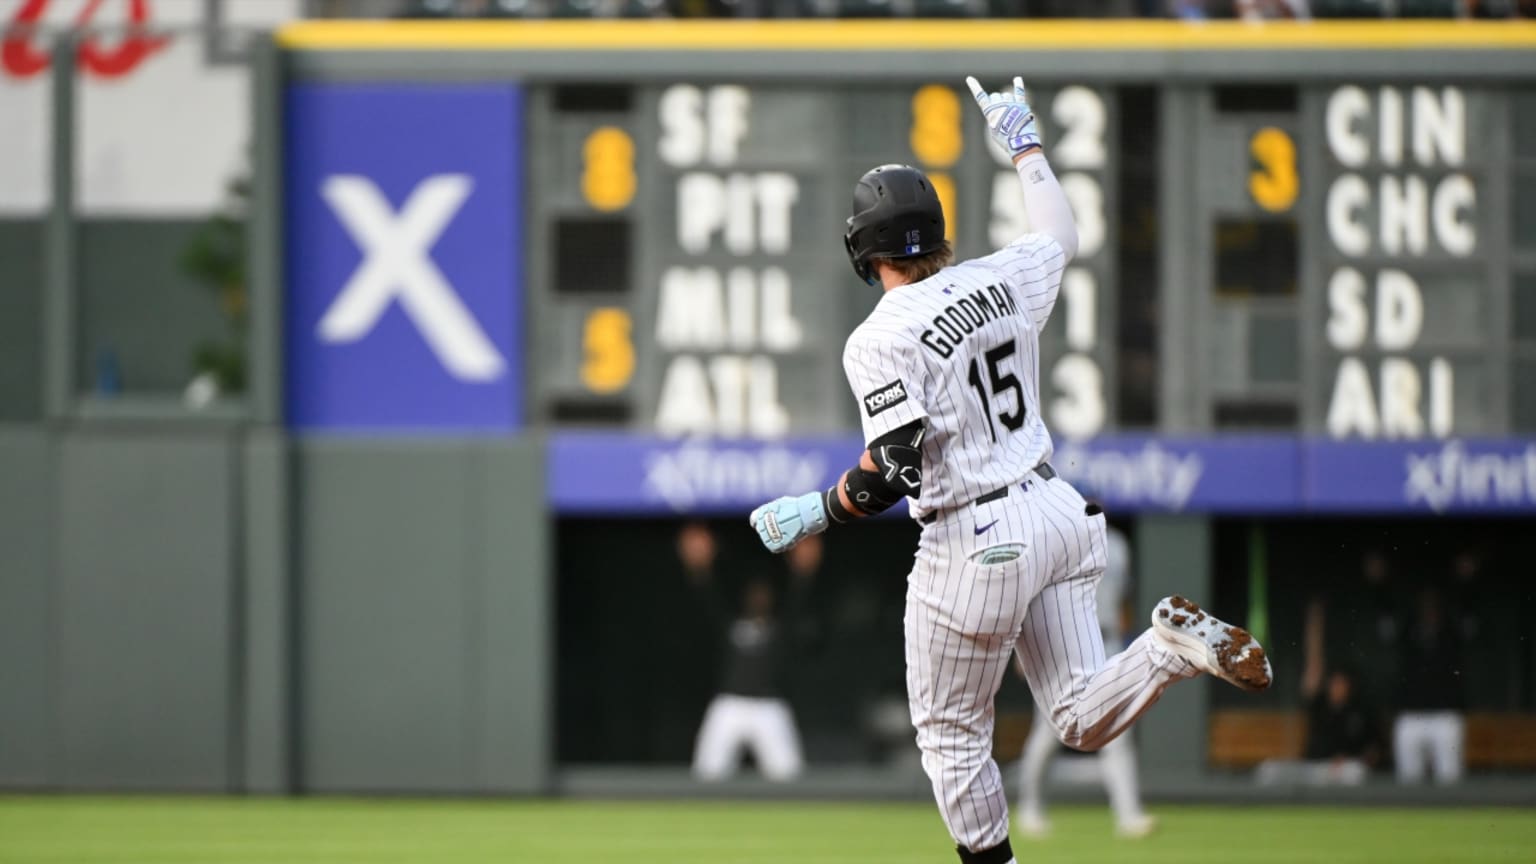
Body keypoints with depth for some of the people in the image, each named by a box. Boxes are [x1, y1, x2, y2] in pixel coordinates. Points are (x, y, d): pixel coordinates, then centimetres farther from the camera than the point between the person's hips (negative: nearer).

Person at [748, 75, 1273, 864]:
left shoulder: (880, 340, -15)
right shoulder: (998, 280, 4)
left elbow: (895, 471, -22)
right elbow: (1059, 234, 27)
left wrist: (817, 513, -7)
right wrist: (1023, 143, 40)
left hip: (976, 543, -7)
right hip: (1056, 513, 7)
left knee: (951, 735, 11)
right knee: (1084, 724, 9)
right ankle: (1172, 647, -17)